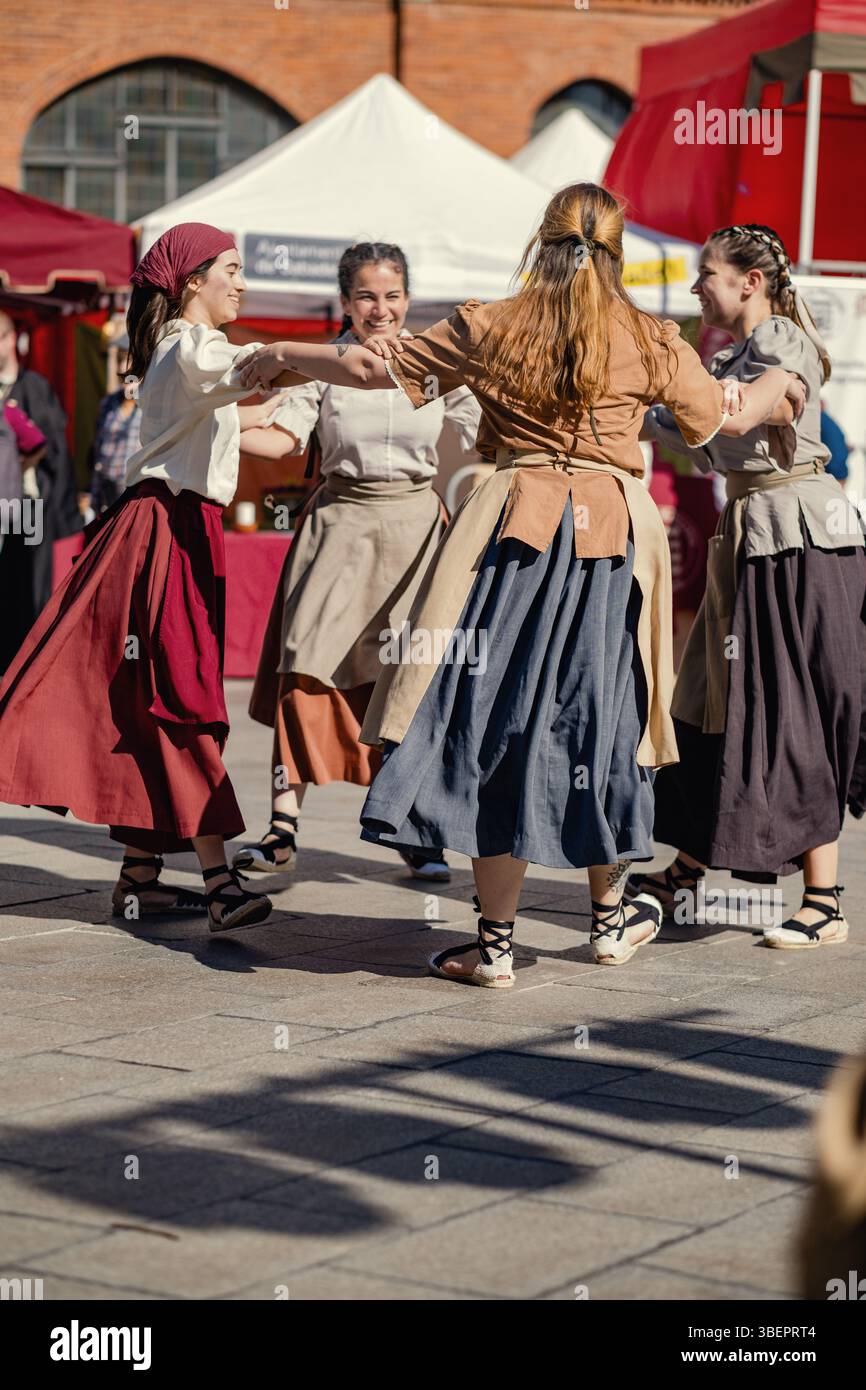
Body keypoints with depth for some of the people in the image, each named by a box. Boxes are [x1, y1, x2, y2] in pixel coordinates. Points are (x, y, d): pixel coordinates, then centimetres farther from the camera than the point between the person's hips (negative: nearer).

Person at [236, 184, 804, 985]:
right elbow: (725, 418, 17)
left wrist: (282, 356, 25)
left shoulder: (487, 328, 1)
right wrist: (778, 382, 39)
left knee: (500, 723, 2)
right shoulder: (651, 343, 3)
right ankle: (611, 917, 28)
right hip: (615, 533, 1)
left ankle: (495, 944, 2)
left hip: (515, 527, -1)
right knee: (600, 718, 14)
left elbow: (374, 370, 8)